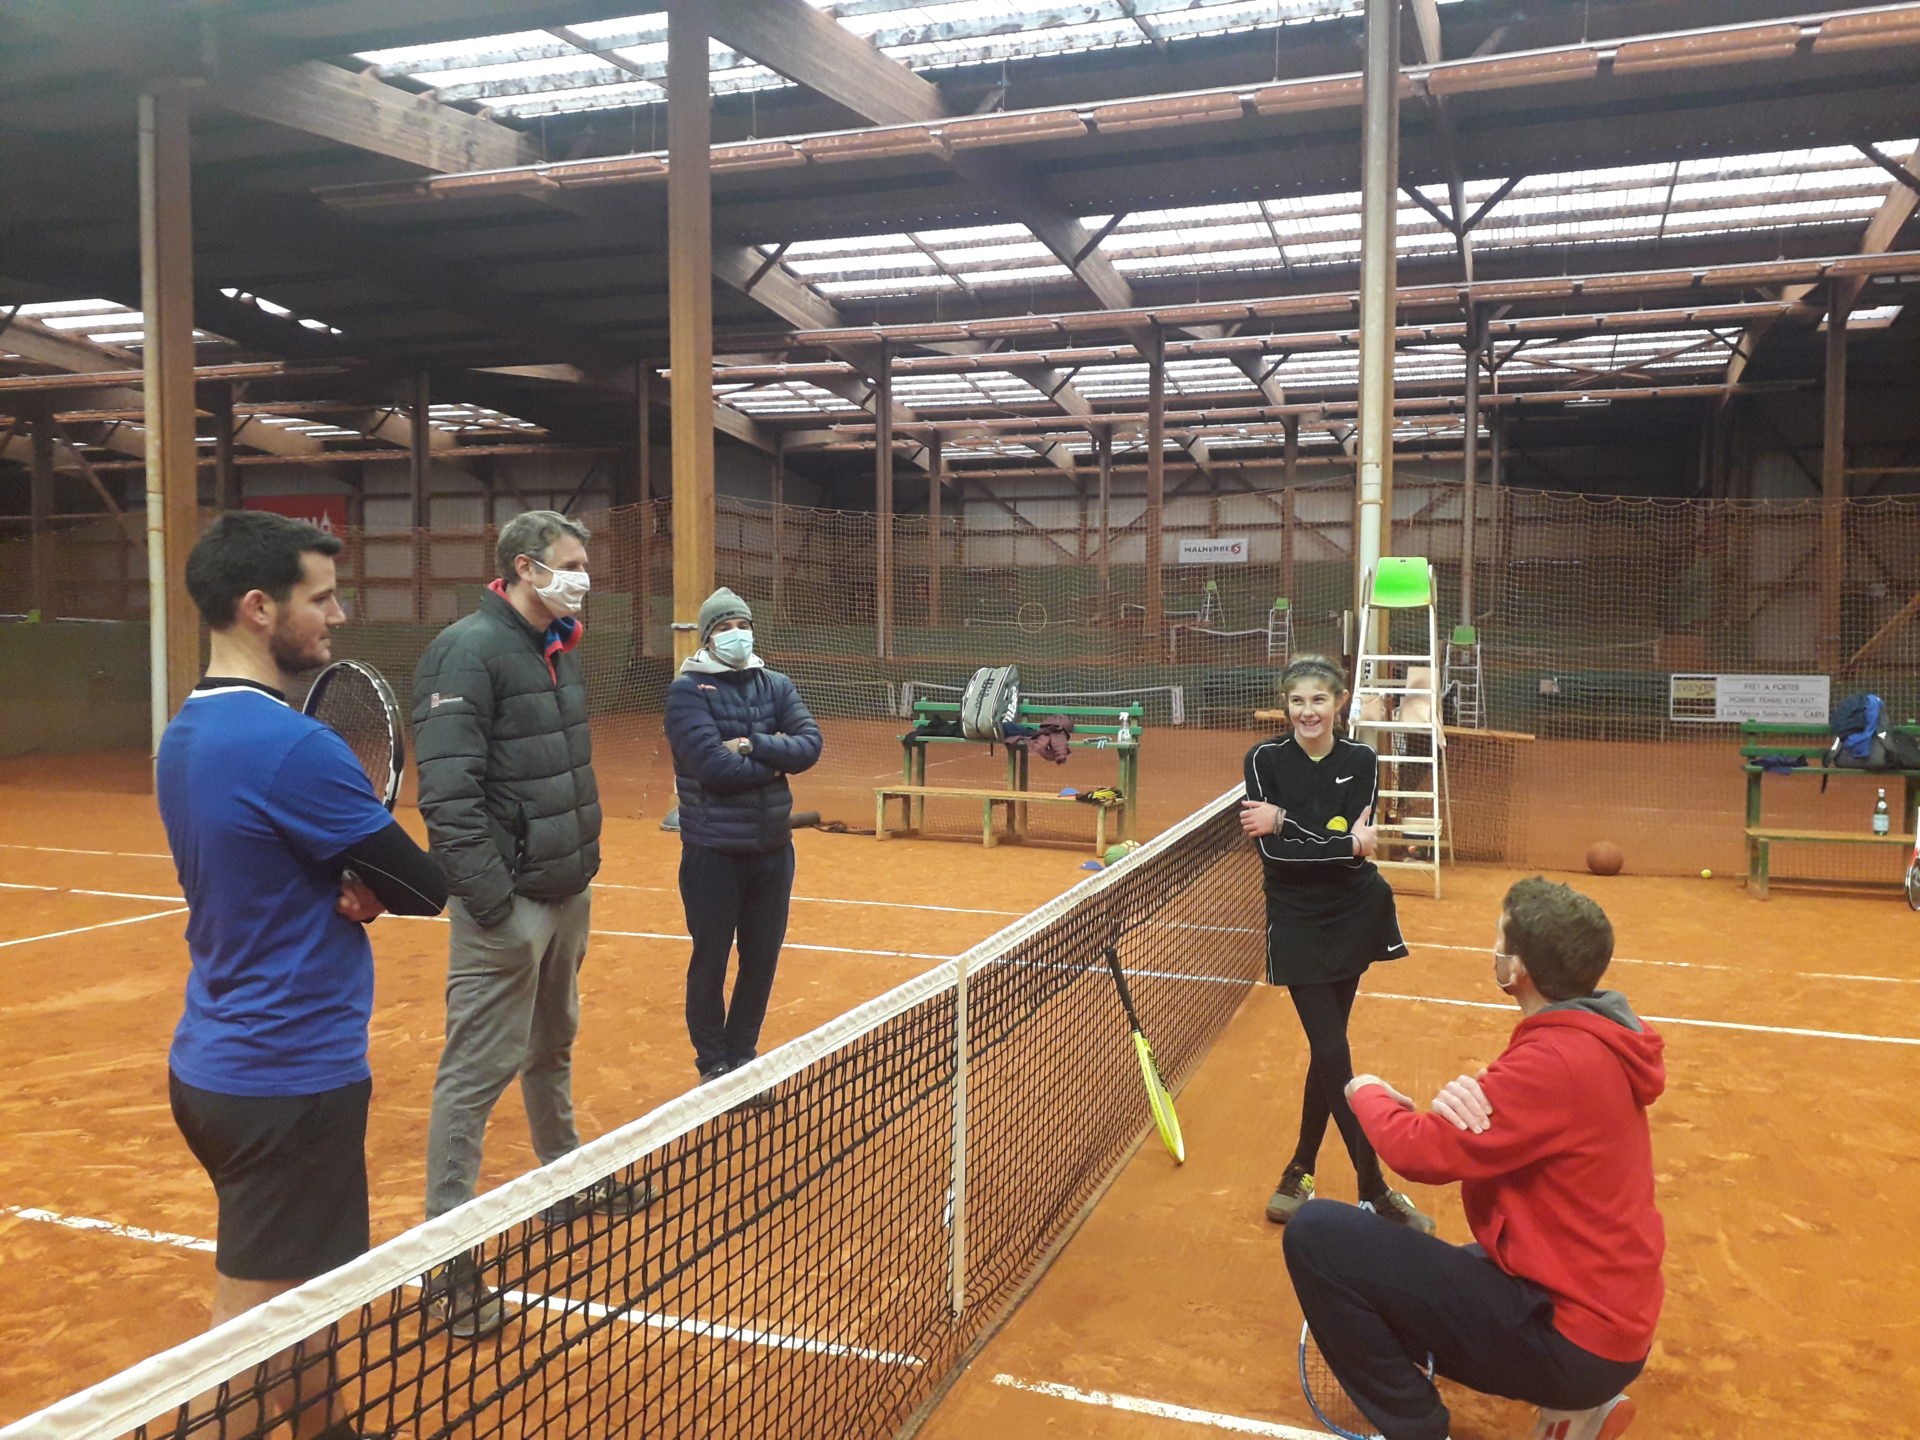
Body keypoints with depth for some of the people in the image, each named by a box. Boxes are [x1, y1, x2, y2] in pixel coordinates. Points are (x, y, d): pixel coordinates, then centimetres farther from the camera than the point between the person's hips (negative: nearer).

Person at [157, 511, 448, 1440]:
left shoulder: (184, 735, 6)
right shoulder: (294, 747, -23)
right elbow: (427, 889, -16)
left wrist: (352, 883, -6)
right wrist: (375, 880, 4)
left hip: (212, 1064, 9)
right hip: (289, 1080, -9)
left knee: (309, 1288, 24)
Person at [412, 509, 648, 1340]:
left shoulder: (558, 652, 12)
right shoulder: (467, 652, -16)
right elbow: (447, 795, -22)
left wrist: (581, 866, 15)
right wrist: (494, 903, -24)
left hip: (567, 894, 9)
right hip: (507, 903, -9)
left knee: (553, 1047, 23)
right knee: (478, 1071, -2)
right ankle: (448, 1259, 8)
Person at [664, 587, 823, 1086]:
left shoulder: (776, 685, 6)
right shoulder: (688, 690, -8)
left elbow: (810, 745, -9)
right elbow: (713, 766, -20)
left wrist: (752, 746, -20)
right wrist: (775, 759, -11)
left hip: (773, 847, 4)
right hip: (713, 852, -4)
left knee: (763, 959, 13)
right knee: (711, 961, 7)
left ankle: (743, 1055, 31)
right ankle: (713, 1064, 25)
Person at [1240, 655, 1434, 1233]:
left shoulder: (1360, 761, -3)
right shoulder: (1265, 759, -9)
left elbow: (1358, 843, -13)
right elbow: (1270, 850, -17)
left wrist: (1287, 822, -21)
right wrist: (1345, 844, -21)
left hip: (1352, 916, 2)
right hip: (1296, 921, -2)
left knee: (1327, 1049, 8)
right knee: (1332, 1053, -7)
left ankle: (1300, 1172, 26)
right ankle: (1374, 1191, 3)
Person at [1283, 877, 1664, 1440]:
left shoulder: (1556, 1060, -25)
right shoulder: (1595, 1035, 4)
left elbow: (1424, 1153, -21)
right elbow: (1509, 1124, 9)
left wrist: (1368, 1093, -1)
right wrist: (1464, 1097, -13)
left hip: (1570, 1337, -9)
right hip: (1612, 1318, 9)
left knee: (1318, 1232, -14)